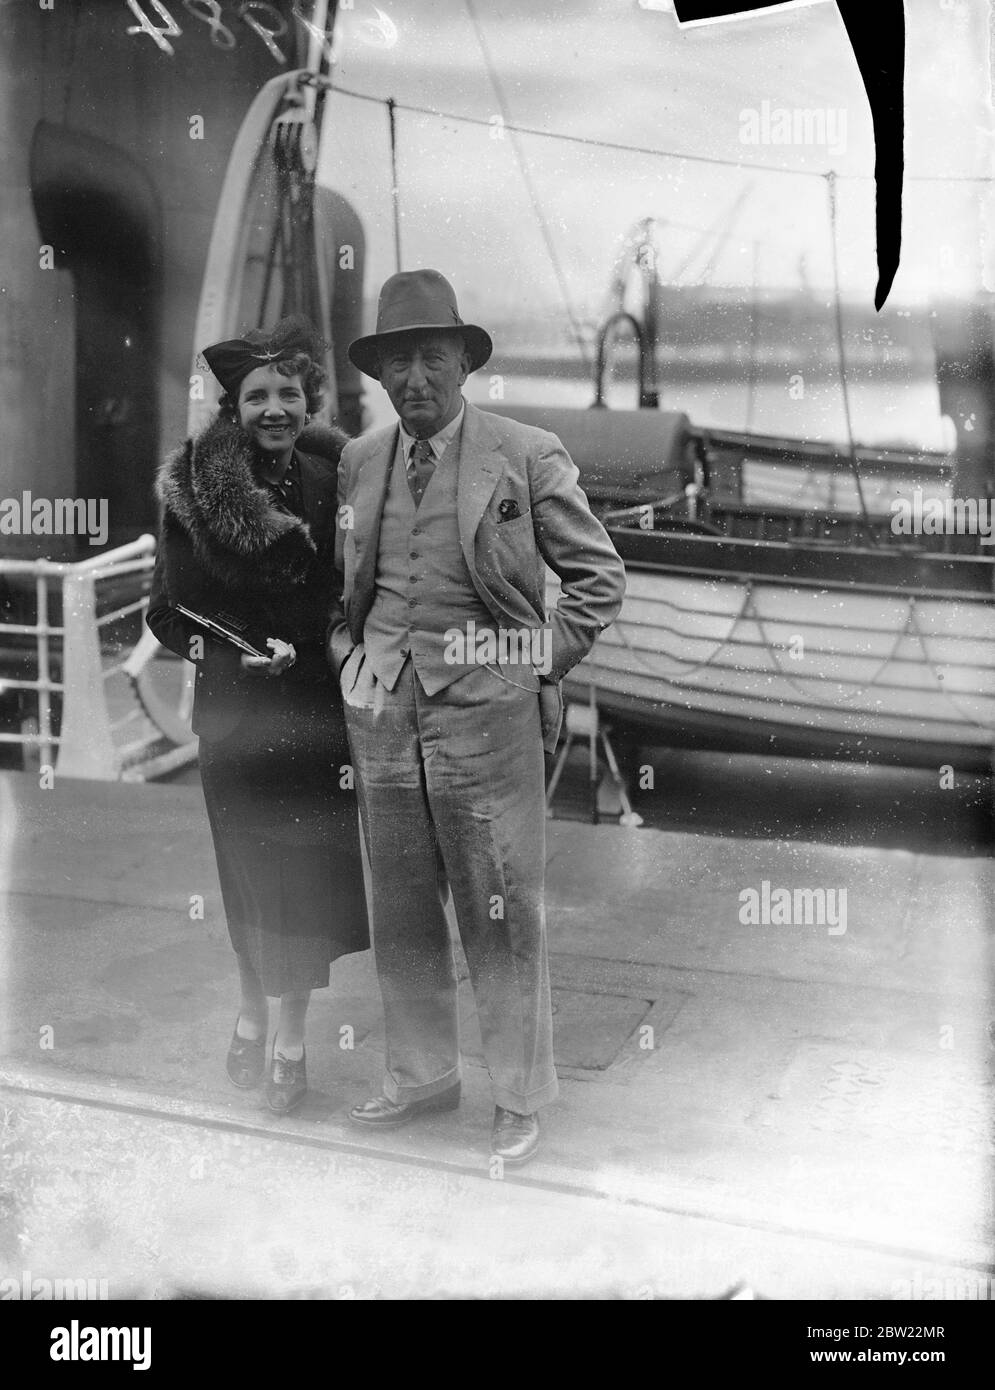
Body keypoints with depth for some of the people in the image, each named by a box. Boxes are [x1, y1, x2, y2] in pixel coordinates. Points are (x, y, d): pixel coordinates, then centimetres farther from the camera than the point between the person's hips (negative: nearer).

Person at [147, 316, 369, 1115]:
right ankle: (256, 1006, 33)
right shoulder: (194, 492, -5)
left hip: (318, 709, 1)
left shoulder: (335, 483, -2)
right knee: (252, 867, 9)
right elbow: (168, 612, -3)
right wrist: (230, 653, -17)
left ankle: (288, 1030, 20)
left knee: (308, 871, 4)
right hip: (236, 712, -1)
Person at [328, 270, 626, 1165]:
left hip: (486, 715, -4)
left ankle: (520, 1098, 17)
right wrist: (344, 650, 10)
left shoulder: (526, 456, -3)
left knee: (503, 915, 2)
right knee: (399, 913, 14)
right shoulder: (357, 463, 9)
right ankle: (421, 1074, 32)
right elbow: (336, 577, 24)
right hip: (382, 715, 5)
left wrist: (541, 663, -4)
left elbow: (600, 577, 2)